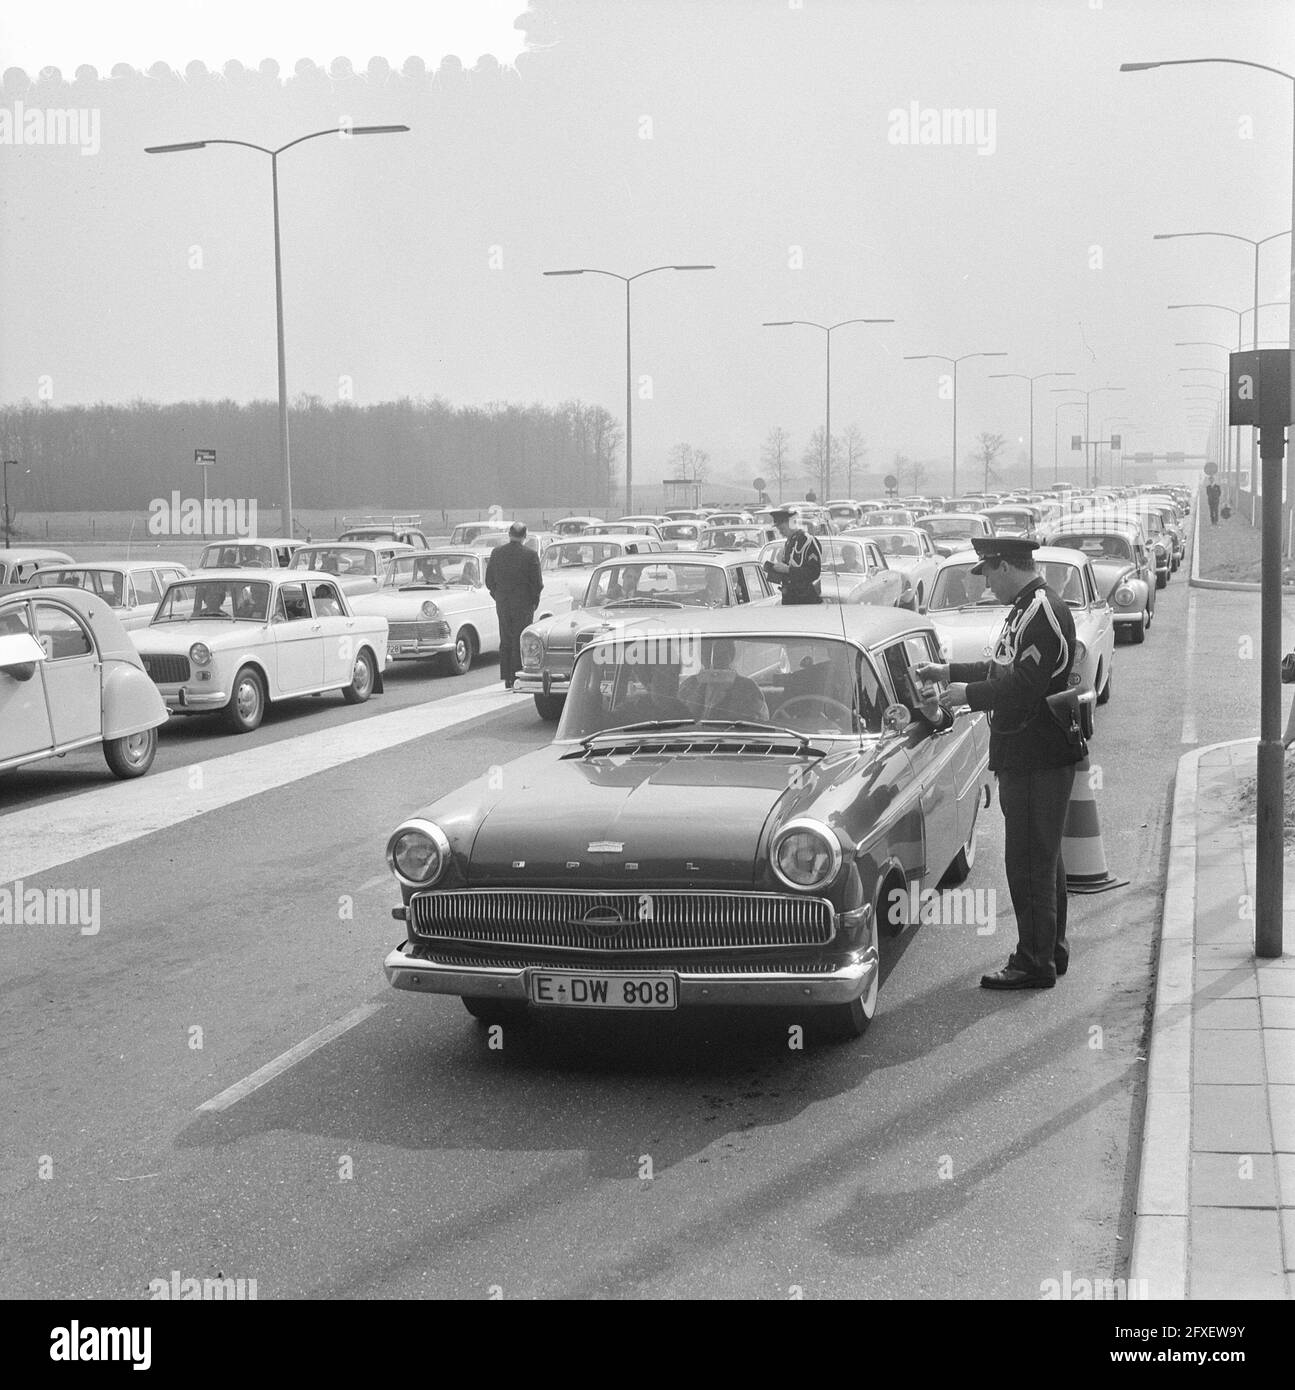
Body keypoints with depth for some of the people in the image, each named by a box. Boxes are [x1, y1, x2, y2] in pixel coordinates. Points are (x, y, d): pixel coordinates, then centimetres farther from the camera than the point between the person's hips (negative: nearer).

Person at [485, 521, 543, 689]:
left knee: (505, 642, 12)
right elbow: (537, 583, -10)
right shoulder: (530, 555, -11)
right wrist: (534, 601, 5)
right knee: (520, 642, 2)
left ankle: (507, 680, 12)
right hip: (524, 604, -4)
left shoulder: (496, 552, 0)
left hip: (502, 604, 4)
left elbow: (489, 581, 4)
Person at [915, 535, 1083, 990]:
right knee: (1043, 858, 18)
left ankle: (1035, 963, 2)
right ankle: (1051, 951, 28)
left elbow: (1024, 687, -26)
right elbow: (1006, 669, 23)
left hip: (1036, 760, -11)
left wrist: (969, 694, -14)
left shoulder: (1043, 614, -20)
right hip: (1028, 756, 11)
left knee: (1030, 862, -4)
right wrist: (948, 671, 23)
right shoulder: (1028, 609, 13)